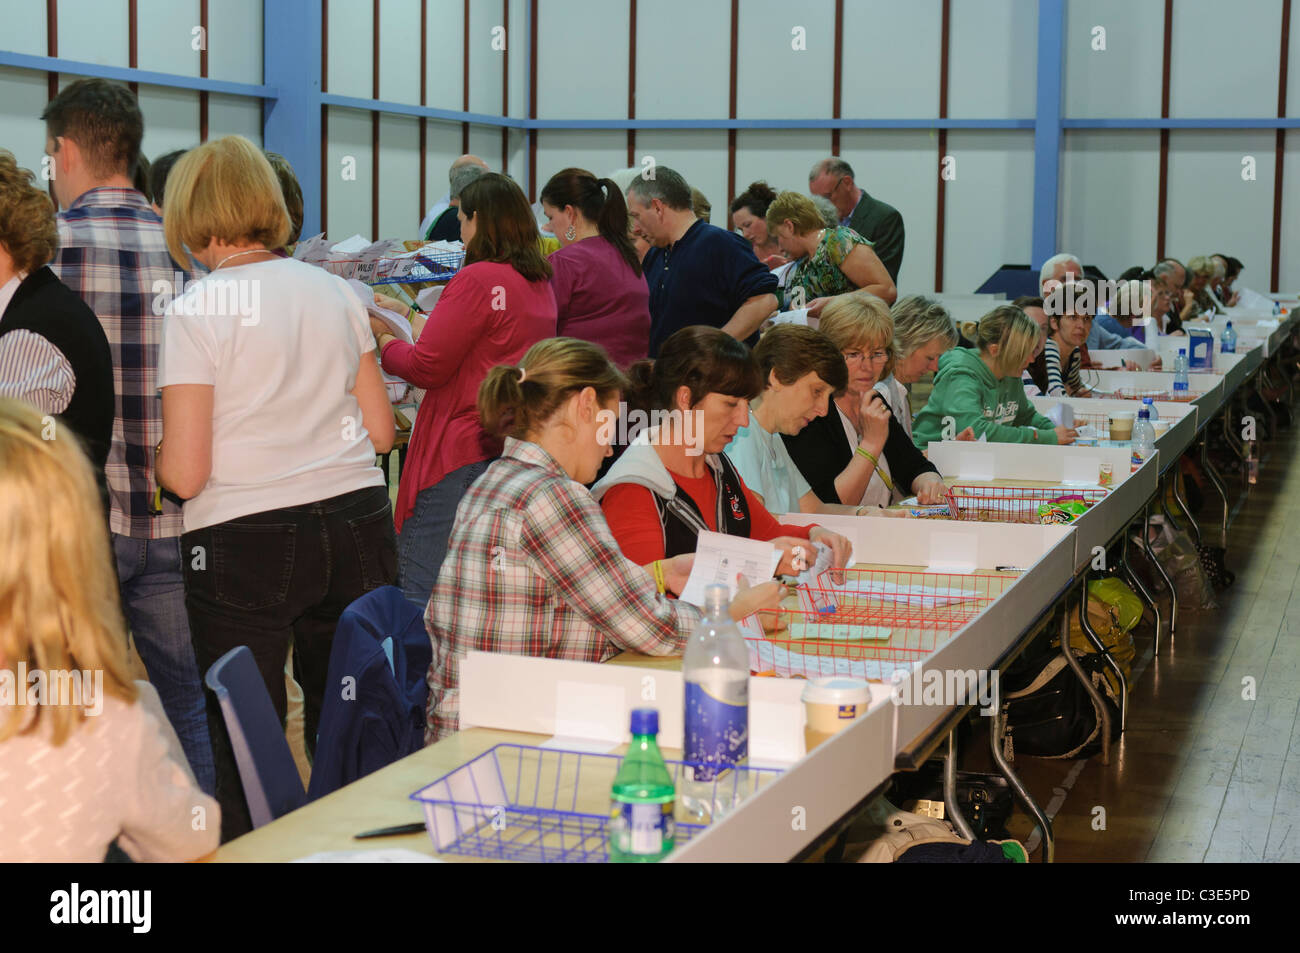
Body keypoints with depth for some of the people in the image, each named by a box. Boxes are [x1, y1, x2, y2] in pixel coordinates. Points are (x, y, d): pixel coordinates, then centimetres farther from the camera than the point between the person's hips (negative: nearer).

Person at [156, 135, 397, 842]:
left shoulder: (195, 312, -8)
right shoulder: (334, 292, 7)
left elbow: (184, 474, -11)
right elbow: (380, 431, 10)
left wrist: (142, 454, 9)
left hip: (244, 543, -5)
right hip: (356, 522, 5)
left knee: (240, 752, 4)